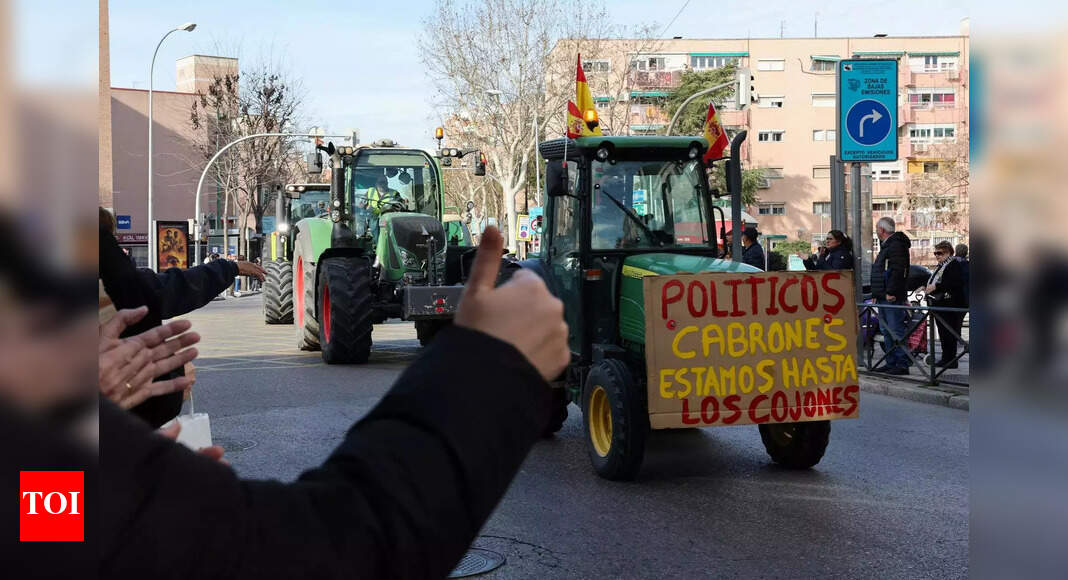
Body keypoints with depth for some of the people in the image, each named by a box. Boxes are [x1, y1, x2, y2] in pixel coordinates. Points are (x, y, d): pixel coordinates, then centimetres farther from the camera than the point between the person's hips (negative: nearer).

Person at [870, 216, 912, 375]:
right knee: (886, 331, 13)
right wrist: (876, 294, 19)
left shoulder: (896, 246, -13)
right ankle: (891, 362, 19)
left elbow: (897, 271, -22)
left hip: (892, 298, -11)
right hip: (883, 297, 11)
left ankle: (902, 364, -8)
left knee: (896, 330, -9)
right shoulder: (886, 246, 21)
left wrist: (891, 292, -25)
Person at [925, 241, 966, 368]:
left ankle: (951, 360, -5)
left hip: (949, 307, -10)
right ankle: (946, 358, 19)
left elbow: (956, 283, -25)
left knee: (948, 334, -8)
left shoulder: (954, 265, -11)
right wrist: (928, 286, 19)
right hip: (940, 306, 10)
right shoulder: (941, 267, 21)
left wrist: (936, 286, -25)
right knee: (943, 334, 13)